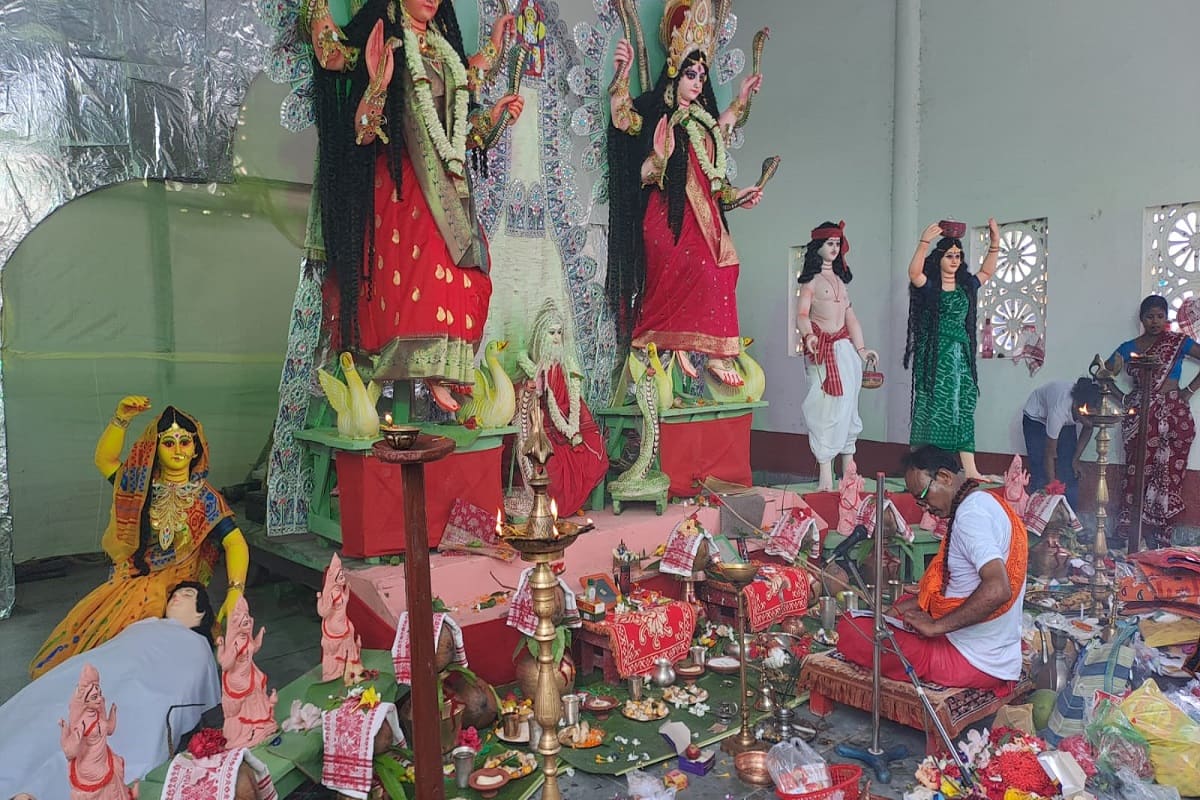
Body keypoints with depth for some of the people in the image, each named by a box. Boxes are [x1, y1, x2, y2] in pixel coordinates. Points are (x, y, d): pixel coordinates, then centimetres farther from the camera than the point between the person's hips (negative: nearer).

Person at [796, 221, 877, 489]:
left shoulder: (840, 278, 20)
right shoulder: (811, 278, 1)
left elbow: (850, 317, 18)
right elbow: (802, 314, -11)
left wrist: (860, 349, 11)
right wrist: (808, 335, -31)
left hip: (845, 347, 6)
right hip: (823, 348, -6)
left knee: (847, 406, 6)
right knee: (826, 408, -10)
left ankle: (848, 470, 12)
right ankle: (826, 476, -9)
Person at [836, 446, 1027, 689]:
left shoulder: (970, 513, -21)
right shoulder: (985, 503, 11)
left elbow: (998, 589, -34)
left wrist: (936, 626, -25)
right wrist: (906, 607, 12)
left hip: (974, 661, -10)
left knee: (850, 630, -14)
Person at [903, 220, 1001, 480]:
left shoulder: (966, 286, 13)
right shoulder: (929, 286, -4)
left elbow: (986, 272, 27)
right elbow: (914, 272, -23)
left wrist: (995, 243, 16)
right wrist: (924, 242, -33)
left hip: (961, 355, 6)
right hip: (934, 356, -5)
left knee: (963, 410, 5)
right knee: (931, 409, -6)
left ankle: (970, 471, 6)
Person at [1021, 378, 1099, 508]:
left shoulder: (1092, 408, -30)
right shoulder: (1059, 411, -43)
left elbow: (1087, 428, -3)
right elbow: (1050, 454, -32)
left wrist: (1076, 458, -6)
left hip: (1067, 422, 4)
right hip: (1036, 417, -4)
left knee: (1070, 471, -4)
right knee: (1041, 470, -12)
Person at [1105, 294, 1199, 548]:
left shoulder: (1178, 342, 5)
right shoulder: (1128, 348, 10)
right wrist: (1122, 397, 5)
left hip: (1173, 416, -1)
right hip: (1139, 417, 1)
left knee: (1169, 474, -2)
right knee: (1136, 471, -1)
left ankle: (1161, 537, 5)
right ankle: (1126, 533, 4)